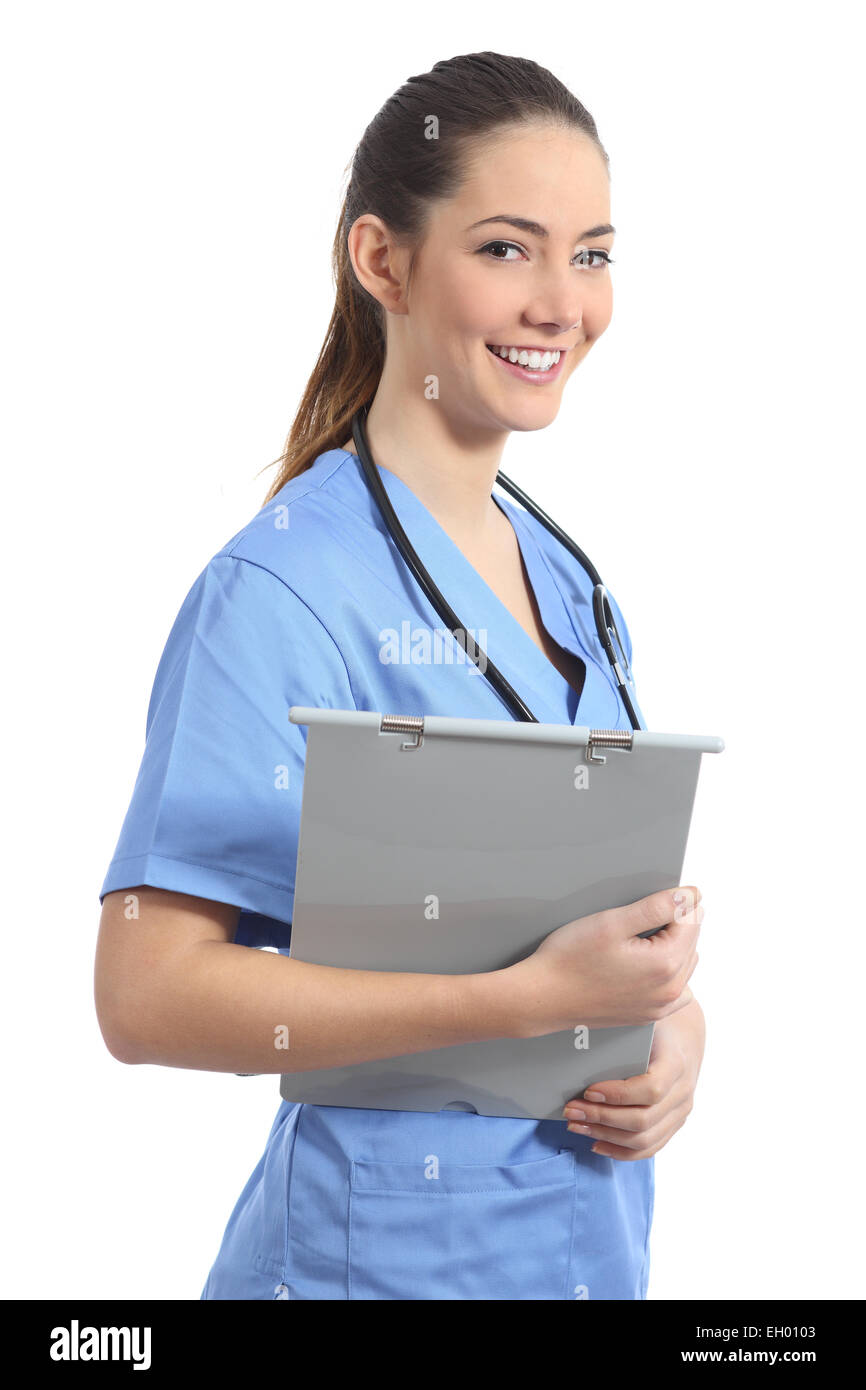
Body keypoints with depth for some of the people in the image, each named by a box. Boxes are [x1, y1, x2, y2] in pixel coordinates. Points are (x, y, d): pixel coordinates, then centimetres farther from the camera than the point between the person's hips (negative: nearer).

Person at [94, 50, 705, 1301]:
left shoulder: (567, 581, 5)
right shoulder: (284, 587, -19)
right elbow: (149, 996, -23)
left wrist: (673, 1025, -7)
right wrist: (536, 996, -27)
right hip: (389, 1246, -7)